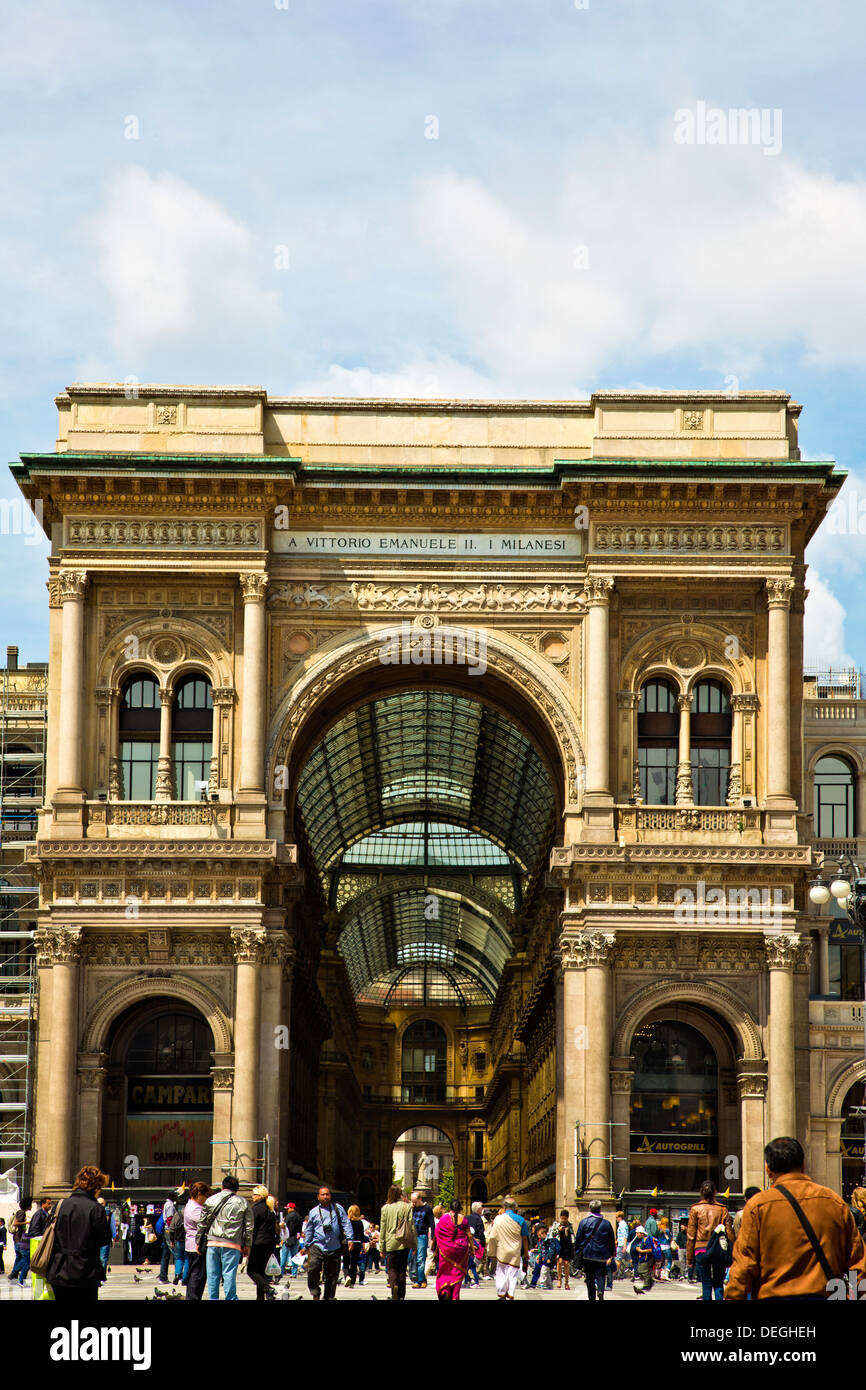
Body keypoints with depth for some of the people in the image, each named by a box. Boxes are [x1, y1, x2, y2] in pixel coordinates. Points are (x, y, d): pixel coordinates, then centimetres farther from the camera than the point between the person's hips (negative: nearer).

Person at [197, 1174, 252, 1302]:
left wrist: (198, 1241, 17)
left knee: (213, 1275, 7)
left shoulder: (210, 1200, 9)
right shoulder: (243, 1202, 5)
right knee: (229, 1275, -2)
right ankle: (230, 1299, -6)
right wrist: (247, 1245, 12)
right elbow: (249, 1226, 6)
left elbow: (202, 1223, 10)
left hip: (212, 1243, 2)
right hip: (232, 1244, -1)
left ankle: (213, 1299, 7)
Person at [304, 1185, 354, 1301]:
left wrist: (349, 1239, -5)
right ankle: (315, 1293, -1)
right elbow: (308, 1230, 17)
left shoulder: (337, 1208, 10)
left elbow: (346, 1224, 6)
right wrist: (307, 1246, 14)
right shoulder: (314, 1212, 11)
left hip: (334, 1247, 0)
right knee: (313, 1269, -18)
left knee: (332, 1274, 4)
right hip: (318, 1246, 0)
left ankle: (329, 1297, 16)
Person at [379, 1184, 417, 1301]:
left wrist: (382, 1247, 8)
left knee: (392, 1269, 2)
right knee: (402, 1269, 12)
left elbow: (382, 1229, 2)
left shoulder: (385, 1208, -1)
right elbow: (412, 1227, -2)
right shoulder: (407, 1207, -2)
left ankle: (394, 1285, -26)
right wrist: (414, 1245, 5)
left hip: (391, 1243, -1)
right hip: (404, 1244, 1)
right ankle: (401, 1296, 14)